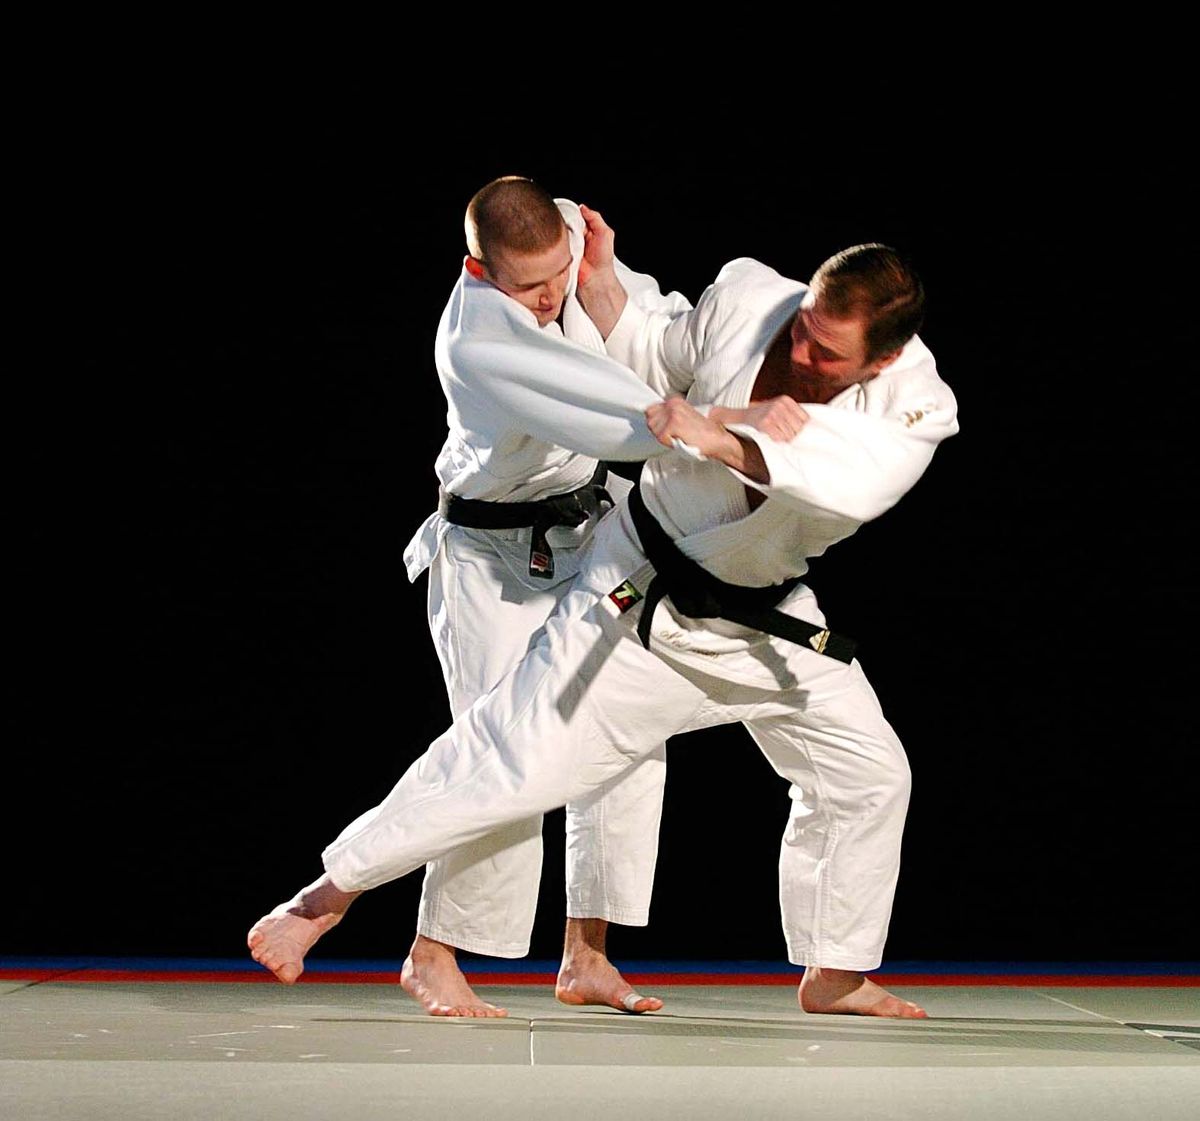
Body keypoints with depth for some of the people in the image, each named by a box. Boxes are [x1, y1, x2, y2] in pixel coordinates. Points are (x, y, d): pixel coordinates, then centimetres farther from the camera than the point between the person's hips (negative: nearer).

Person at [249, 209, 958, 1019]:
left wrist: (719, 437, -47)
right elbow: (650, 356, 3)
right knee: (516, 759, -9)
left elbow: (850, 485, -42)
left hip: (766, 618, 3)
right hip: (646, 593, -3)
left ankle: (835, 976, 27)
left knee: (869, 774, 7)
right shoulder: (746, 297, -17)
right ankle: (327, 897, 1)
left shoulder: (917, 406, -21)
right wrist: (599, 278, -11)